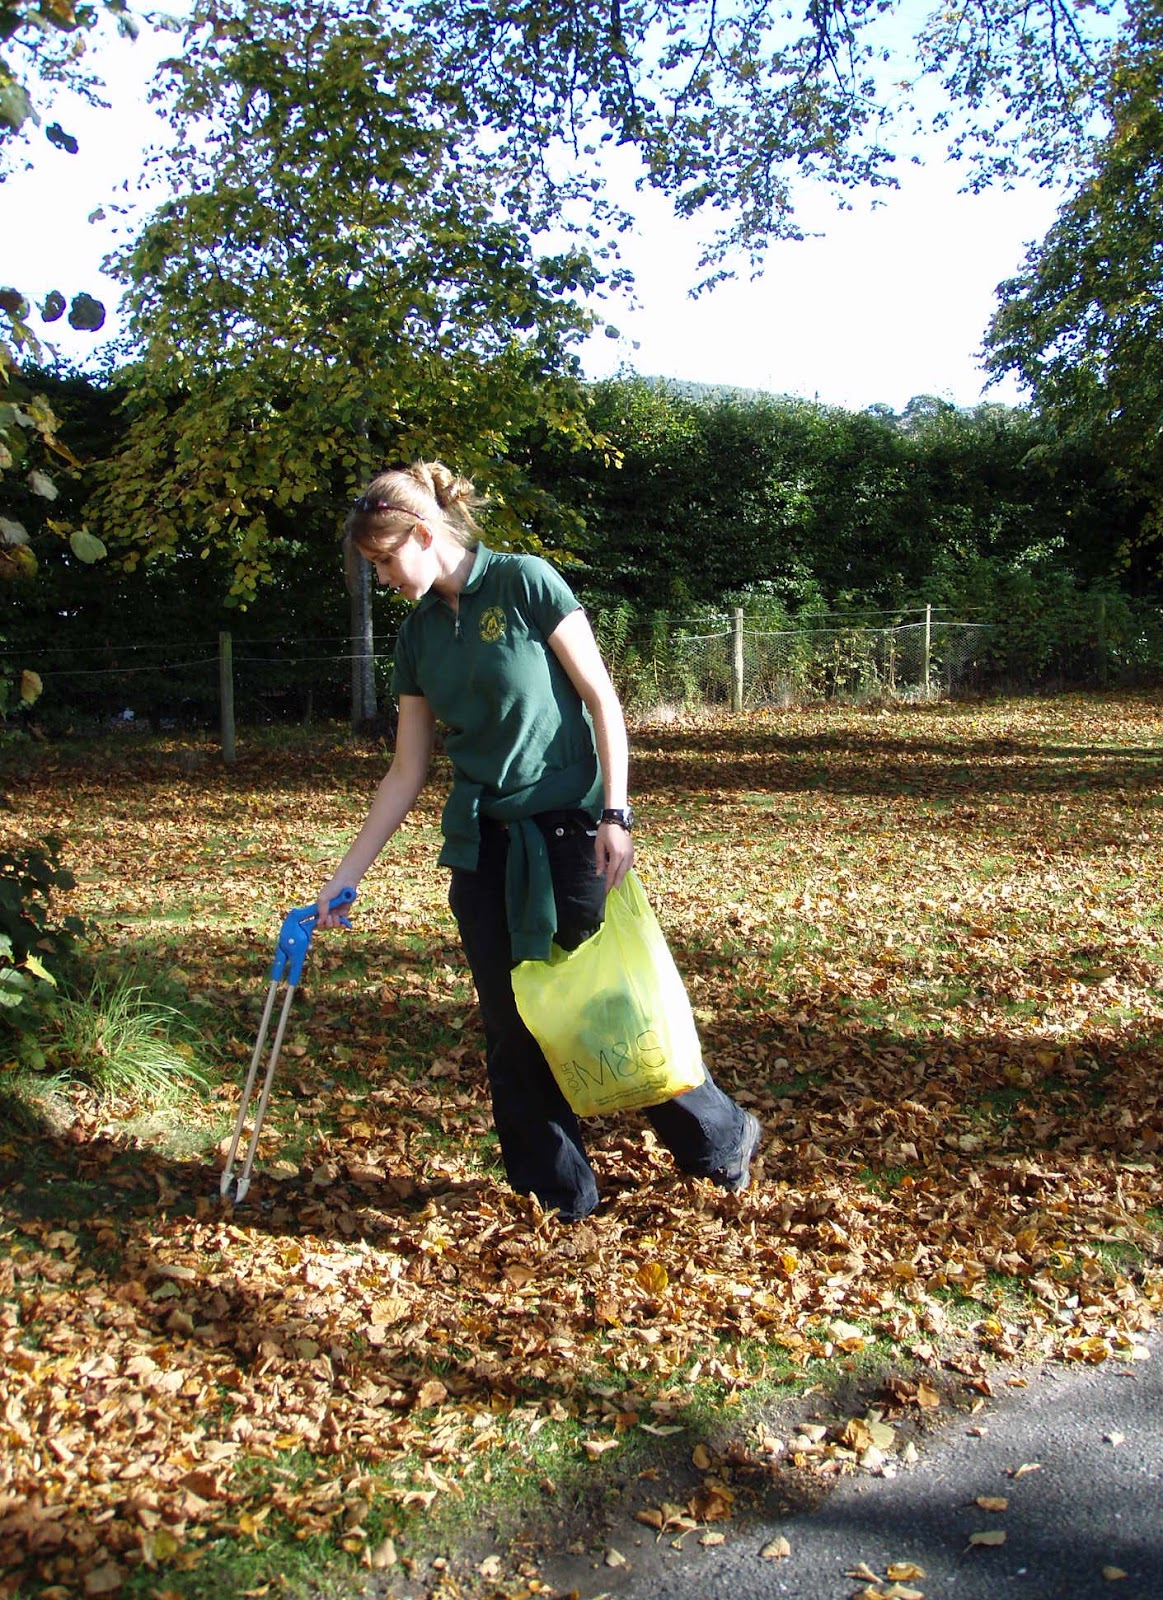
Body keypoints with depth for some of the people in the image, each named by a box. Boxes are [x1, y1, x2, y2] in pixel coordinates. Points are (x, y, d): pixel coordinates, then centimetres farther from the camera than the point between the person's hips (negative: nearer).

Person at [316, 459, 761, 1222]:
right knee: (512, 1019, 7)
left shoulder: (524, 582, -10)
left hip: (569, 834, -5)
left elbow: (602, 701, -10)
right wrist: (347, 875, 7)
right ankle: (557, 1187, 22)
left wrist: (615, 814, -15)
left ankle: (722, 1138, 25)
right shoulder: (419, 635, 7)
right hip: (483, 846, 6)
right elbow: (407, 773, 9)